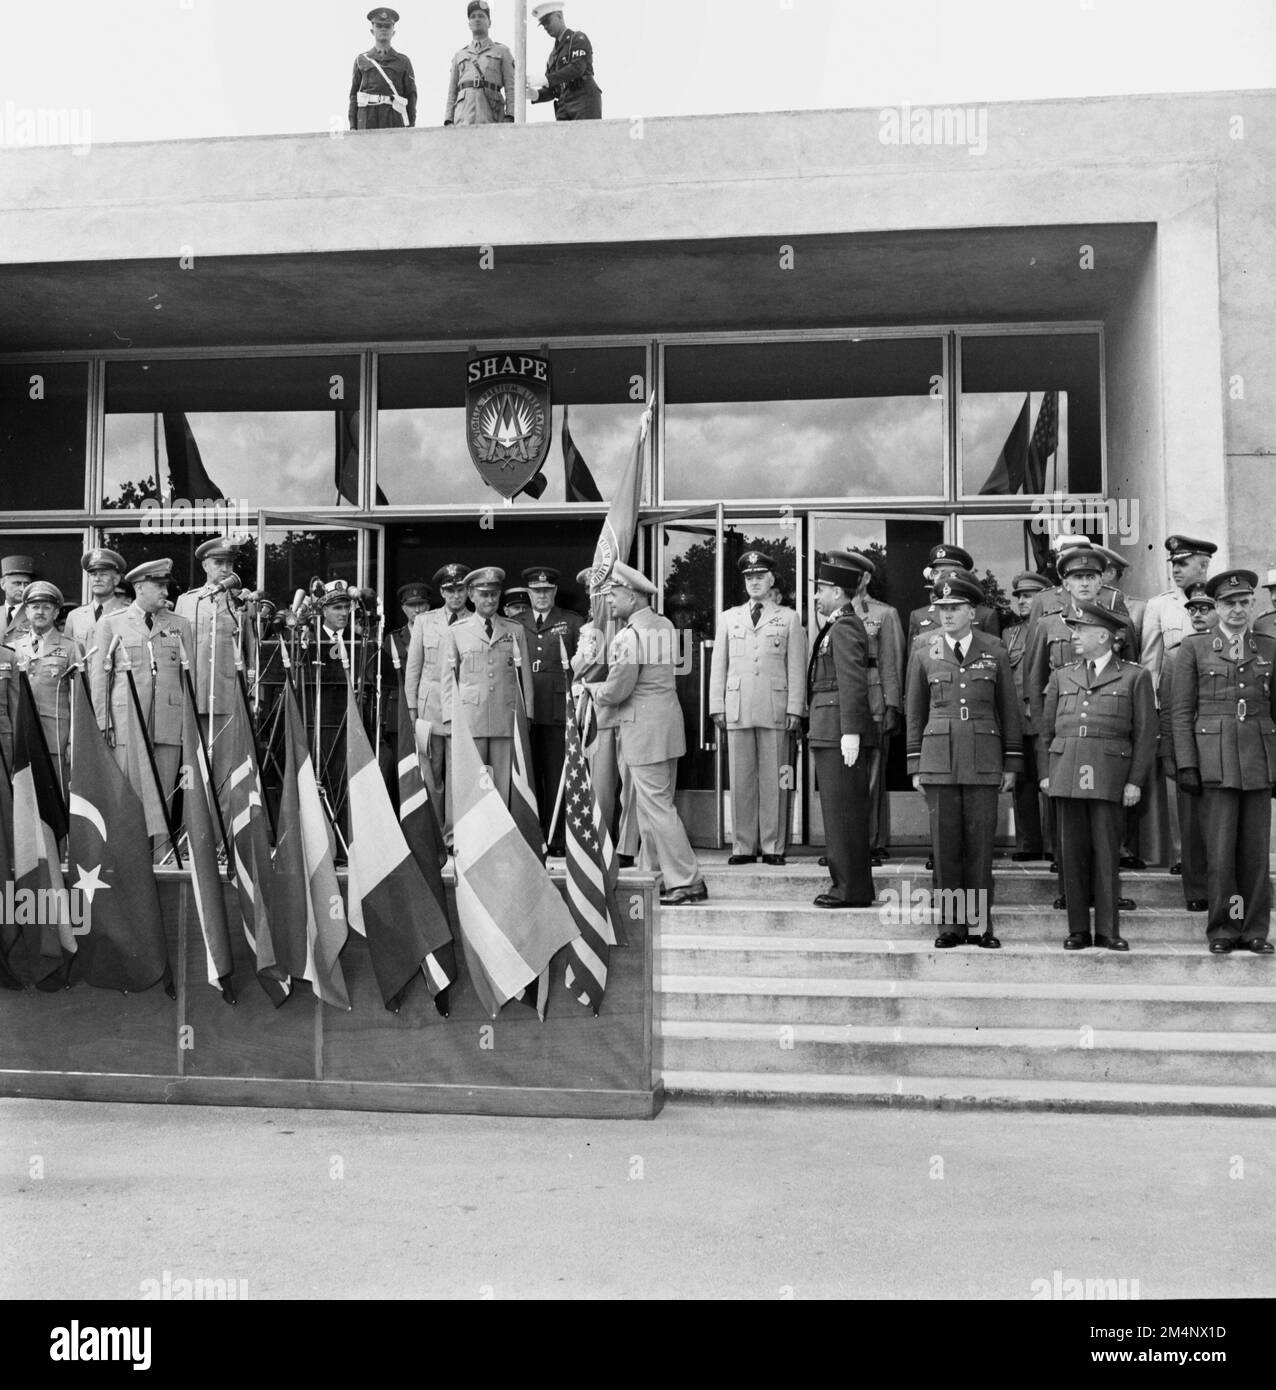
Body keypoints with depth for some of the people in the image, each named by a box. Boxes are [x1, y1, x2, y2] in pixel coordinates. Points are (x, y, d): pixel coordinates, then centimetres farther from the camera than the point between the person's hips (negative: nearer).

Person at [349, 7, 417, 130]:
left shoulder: (403, 61, 13)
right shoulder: (362, 60, 15)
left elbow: (411, 95, 9)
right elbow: (354, 94, 12)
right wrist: (353, 127, 1)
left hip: (395, 120, 0)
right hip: (367, 121, 0)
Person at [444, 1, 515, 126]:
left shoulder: (502, 51, 19)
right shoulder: (459, 56, 26)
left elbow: (511, 87, 8)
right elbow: (452, 92, 21)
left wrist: (509, 117, -7)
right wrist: (448, 122, 6)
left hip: (491, 117, -2)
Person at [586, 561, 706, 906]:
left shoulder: (630, 635, -17)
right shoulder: (664, 625, 11)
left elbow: (616, 691, -15)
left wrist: (591, 688, 4)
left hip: (642, 729, -10)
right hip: (667, 723, 10)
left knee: (656, 806, -5)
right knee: (654, 804, 16)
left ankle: (687, 882, -4)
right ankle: (652, 873, 25)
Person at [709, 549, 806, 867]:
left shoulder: (789, 618, 10)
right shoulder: (729, 618, 17)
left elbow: (796, 668, 5)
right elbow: (718, 665, 15)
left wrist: (795, 709, -3)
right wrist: (717, 706, 6)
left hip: (776, 710, -2)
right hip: (738, 709, 2)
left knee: (774, 781, -2)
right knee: (741, 781, 1)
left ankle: (773, 847, 5)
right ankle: (743, 847, 7)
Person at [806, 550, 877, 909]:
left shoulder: (844, 628, -11)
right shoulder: (838, 626, 20)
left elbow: (853, 683, -19)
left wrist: (850, 732, -24)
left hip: (840, 733, -10)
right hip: (828, 733, 10)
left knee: (844, 812, -5)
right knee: (840, 812, 13)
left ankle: (852, 889, 0)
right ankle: (848, 883, 20)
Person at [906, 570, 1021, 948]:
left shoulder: (995, 651, 5)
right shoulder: (923, 652, 6)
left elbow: (1009, 709, 9)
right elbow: (915, 711, 9)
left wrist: (1012, 763, 5)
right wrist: (915, 766, 6)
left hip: (984, 760, 0)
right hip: (938, 758, 1)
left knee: (980, 842, 1)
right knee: (945, 842, 1)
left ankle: (980, 922, 10)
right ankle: (951, 923, 10)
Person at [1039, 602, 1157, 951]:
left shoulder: (1135, 677, 5)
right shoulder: (1061, 676, 15)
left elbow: (1145, 734, 3)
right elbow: (1047, 729, 17)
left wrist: (1135, 781, -3)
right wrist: (1046, 772, 10)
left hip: (1108, 775, -3)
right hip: (1066, 774, 3)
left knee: (1106, 853, 0)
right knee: (1072, 853, 4)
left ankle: (1108, 931, 9)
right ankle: (1078, 930, 11)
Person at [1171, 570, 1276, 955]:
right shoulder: (1194, 647, 4)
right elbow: (1181, 711, 1)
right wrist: (1186, 764, -6)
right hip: (1215, 760, -2)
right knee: (1220, 850, -2)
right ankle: (1223, 930, 9)